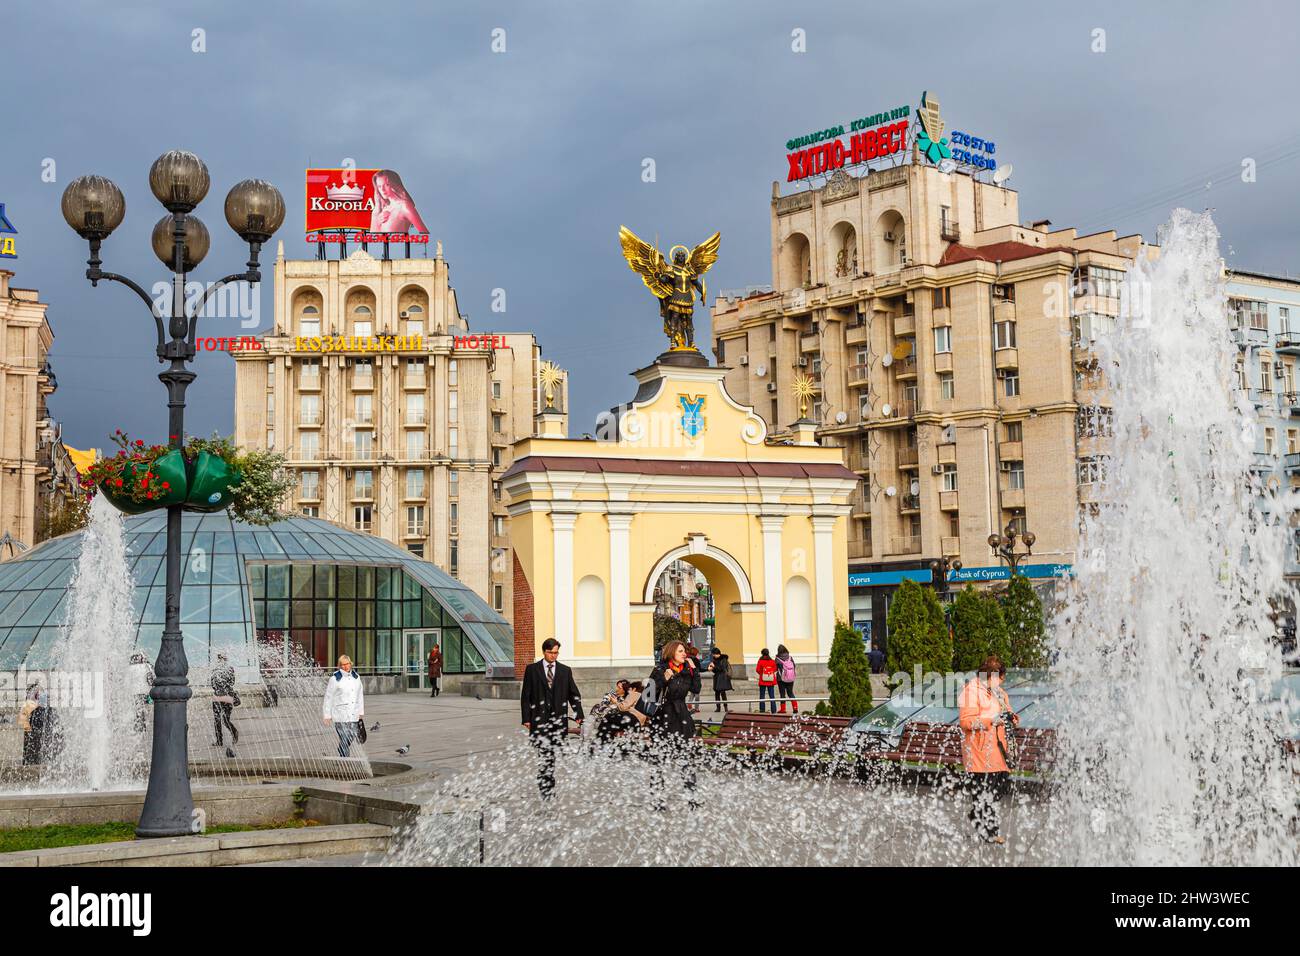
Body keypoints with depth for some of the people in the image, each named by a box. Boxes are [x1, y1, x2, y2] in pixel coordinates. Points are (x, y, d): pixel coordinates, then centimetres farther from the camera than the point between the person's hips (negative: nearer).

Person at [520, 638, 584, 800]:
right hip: (539, 720, -2)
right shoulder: (532, 669, 5)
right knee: (544, 755, -9)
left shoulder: (565, 670, 10)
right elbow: (525, 696, 4)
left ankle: (549, 790, 9)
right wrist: (526, 718, -3)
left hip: (559, 719, 2)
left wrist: (578, 714, -1)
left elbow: (574, 694, 11)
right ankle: (545, 789, -6)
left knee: (552, 755, 2)